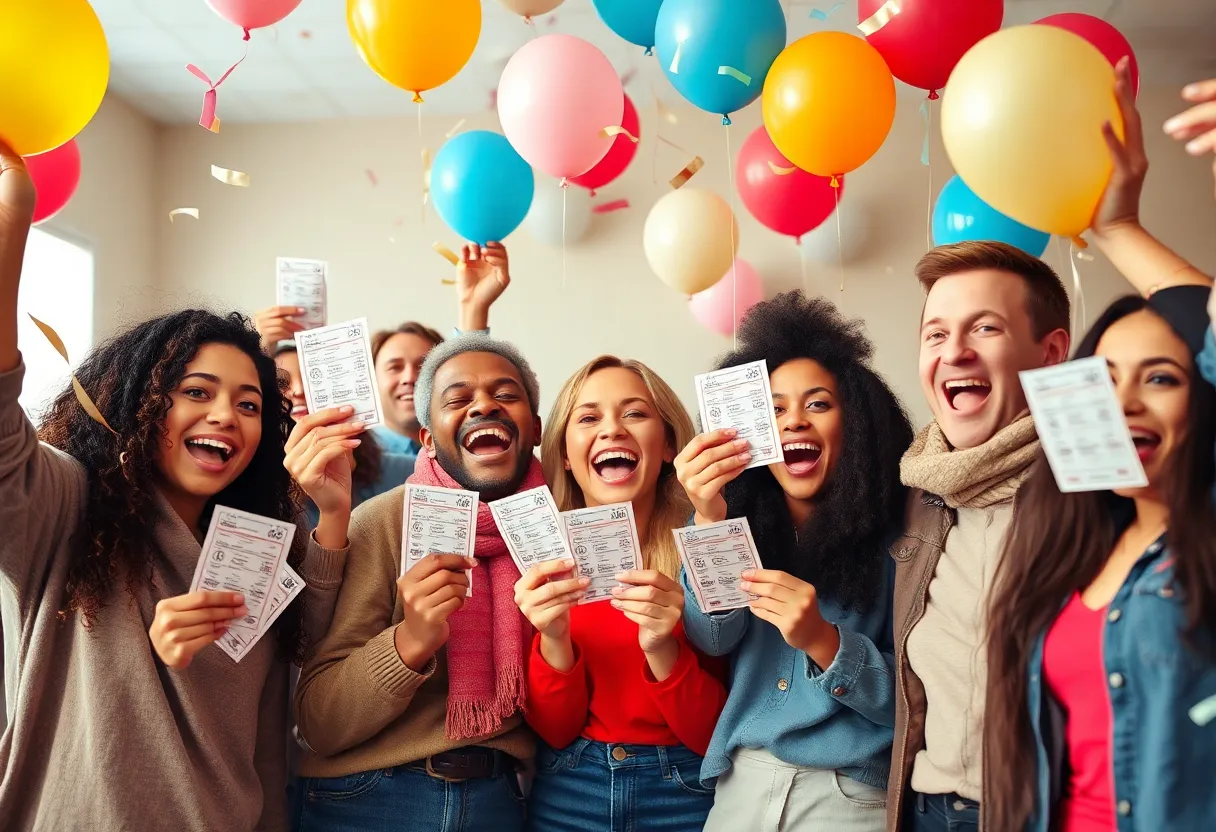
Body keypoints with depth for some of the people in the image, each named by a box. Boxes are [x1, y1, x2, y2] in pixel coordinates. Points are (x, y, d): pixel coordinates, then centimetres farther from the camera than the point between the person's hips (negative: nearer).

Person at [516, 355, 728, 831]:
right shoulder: (543, 552, -9)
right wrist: (553, 639, -25)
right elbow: (553, 730, -8)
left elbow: (717, 735, -12)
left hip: (685, 793, -1)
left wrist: (663, 650, -28)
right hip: (568, 793, 1)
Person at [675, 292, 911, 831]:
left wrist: (822, 641, -25)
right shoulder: (744, 523, 3)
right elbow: (711, 639, -11)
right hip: (740, 785, 3)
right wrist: (709, 521, -24)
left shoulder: (894, 540, -7)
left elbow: (912, 700, -9)